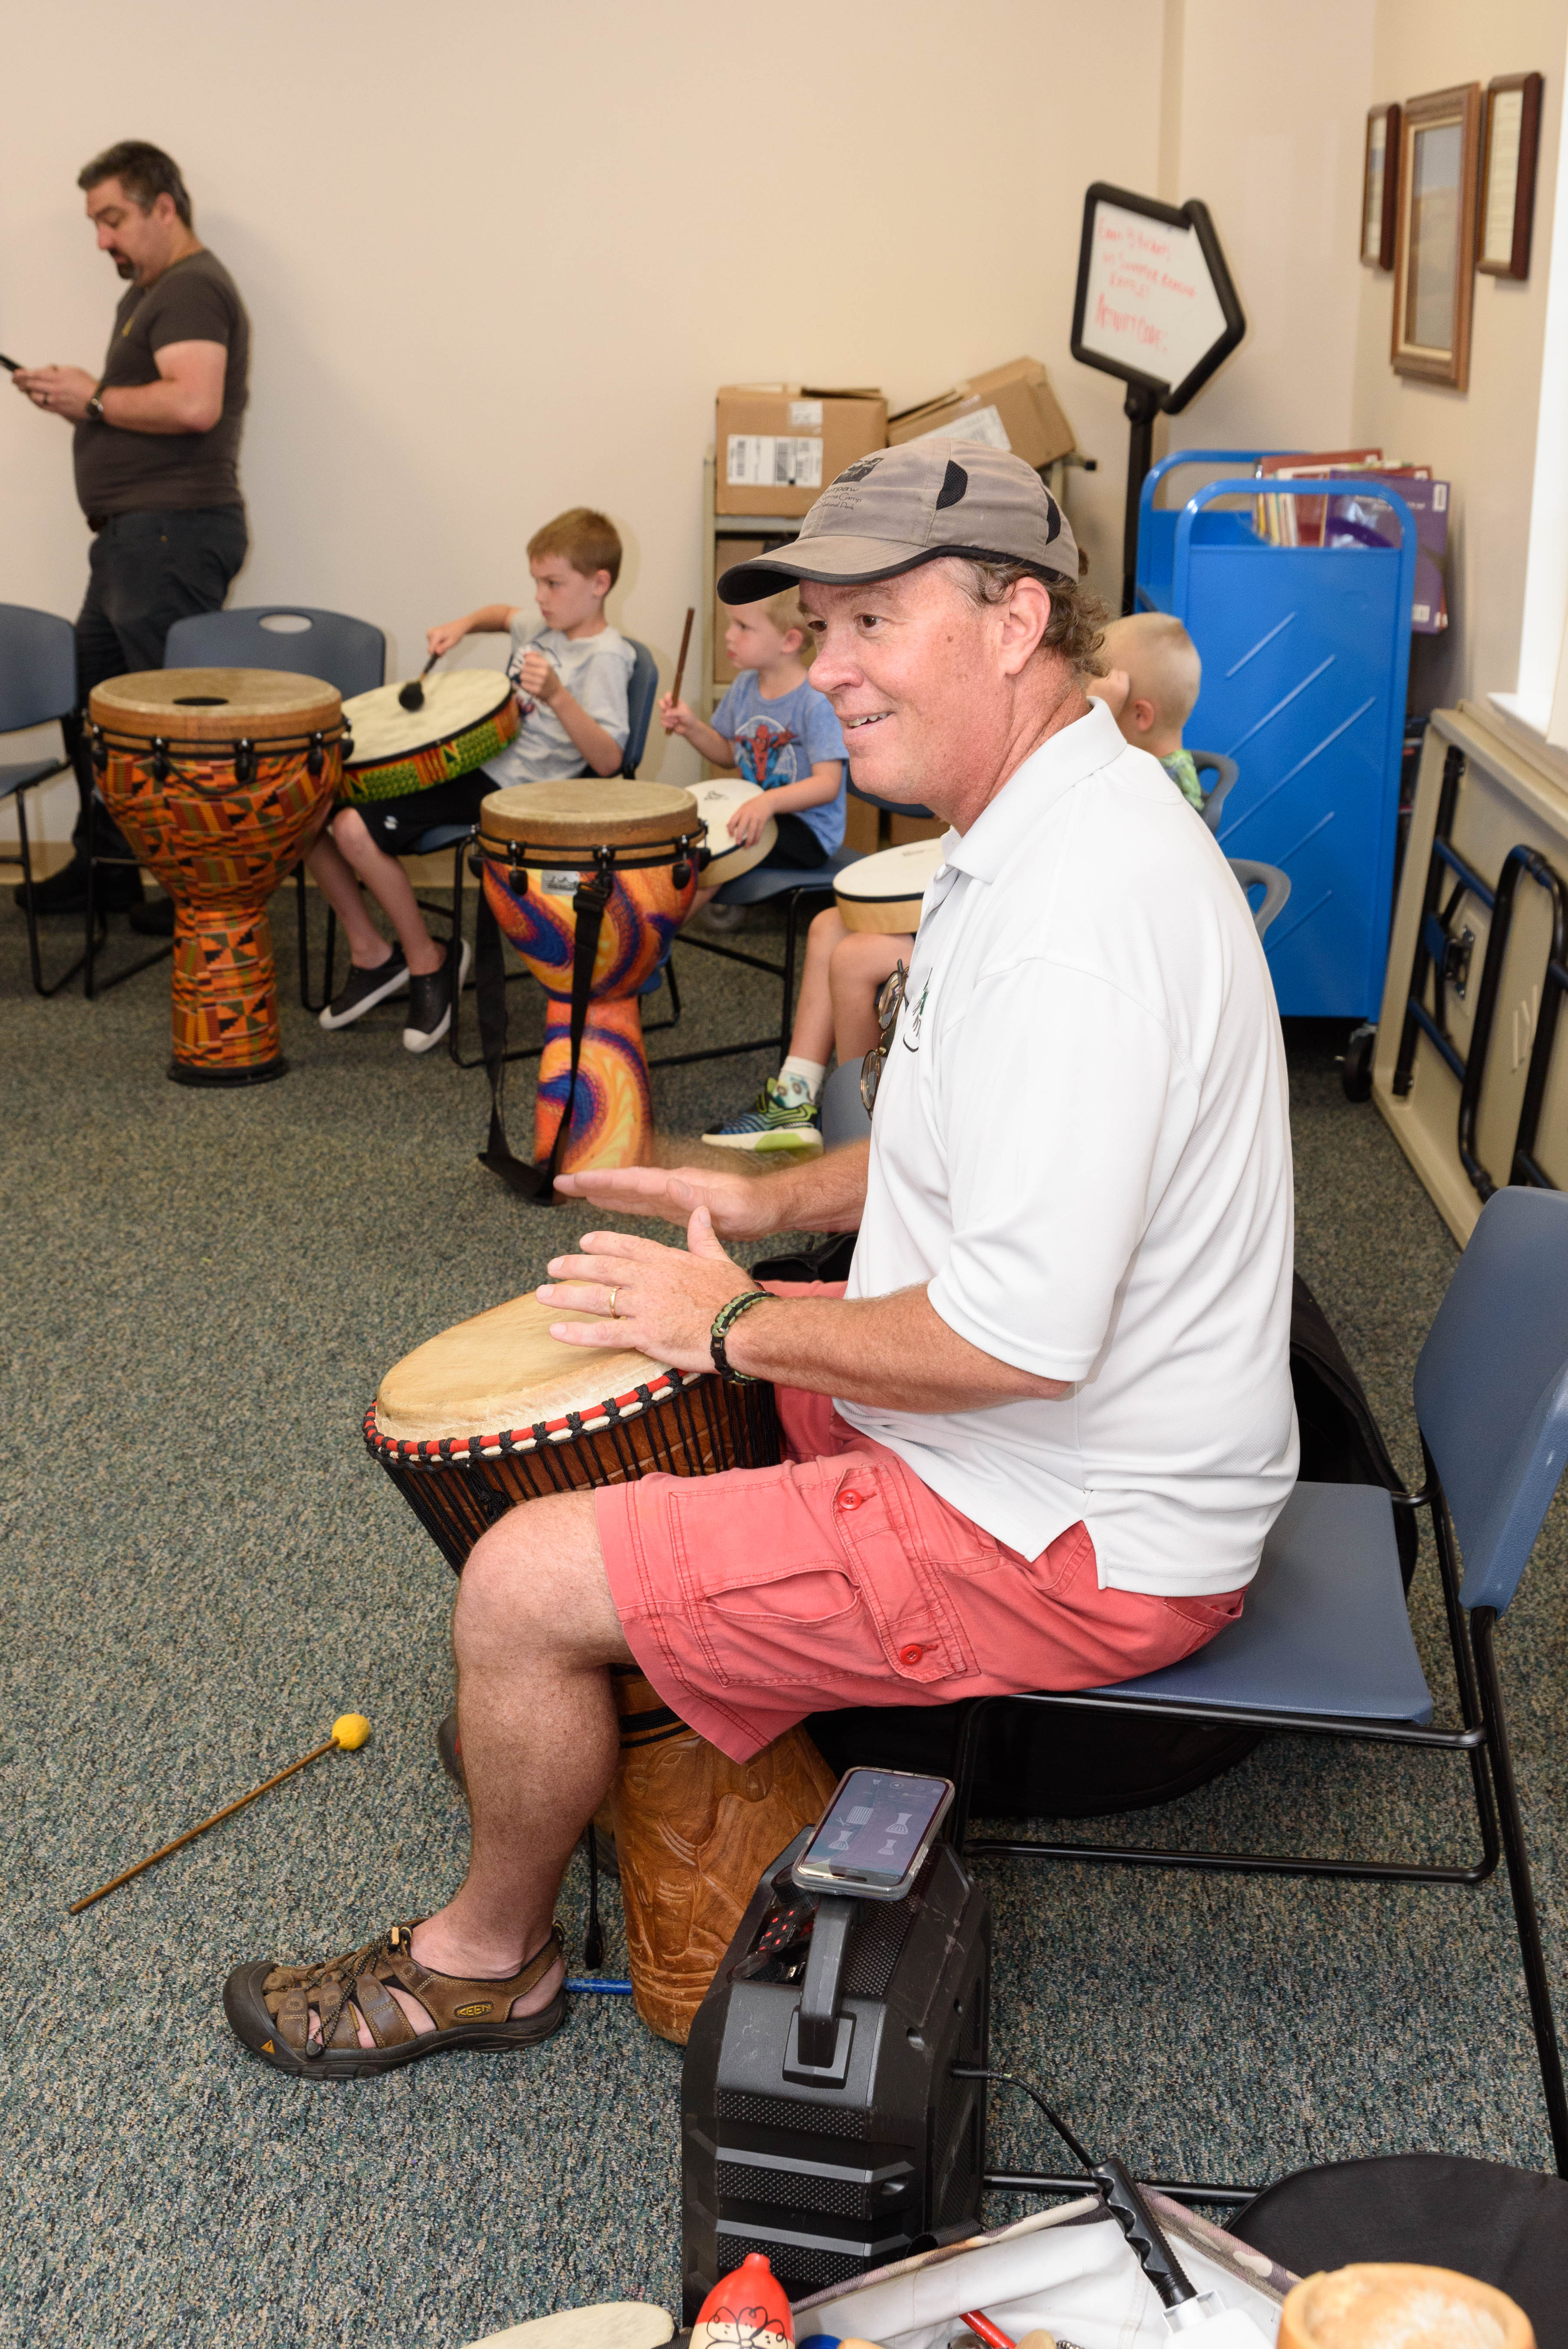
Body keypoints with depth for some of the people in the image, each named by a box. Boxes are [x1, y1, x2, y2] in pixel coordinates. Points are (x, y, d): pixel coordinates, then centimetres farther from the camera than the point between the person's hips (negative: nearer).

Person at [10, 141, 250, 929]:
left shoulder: (191, 288, -11)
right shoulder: (151, 293, 23)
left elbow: (194, 404, -26)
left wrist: (97, 399, -13)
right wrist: (76, 400, 10)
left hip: (172, 532, -11)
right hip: (135, 533, 11)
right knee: (90, 700, 14)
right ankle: (104, 866, 23)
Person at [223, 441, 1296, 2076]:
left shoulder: (1075, 918, -29)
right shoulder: (1042, 826, 7)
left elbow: (1018, 1340, -32)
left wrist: (737, 1325, -18)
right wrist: (783, 1201, 9)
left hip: (1075, 1536, -10)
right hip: (1082, 1450, 11)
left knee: (520, 1586, -10)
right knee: (655, 1391, 23)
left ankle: (484, 1956, 18)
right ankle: (563, 1732, 44)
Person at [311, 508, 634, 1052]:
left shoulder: (604, 656, -12)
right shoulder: (543, 627, 13)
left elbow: (607, 761, -23)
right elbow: (502, 614, 39)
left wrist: (558, 698, -35)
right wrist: (462, 626, 18)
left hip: (508, 788, -9)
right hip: (468, 759, 9)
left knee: (356, 828, -26)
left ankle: (427, 962, -5)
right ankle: (369, 952, 9)